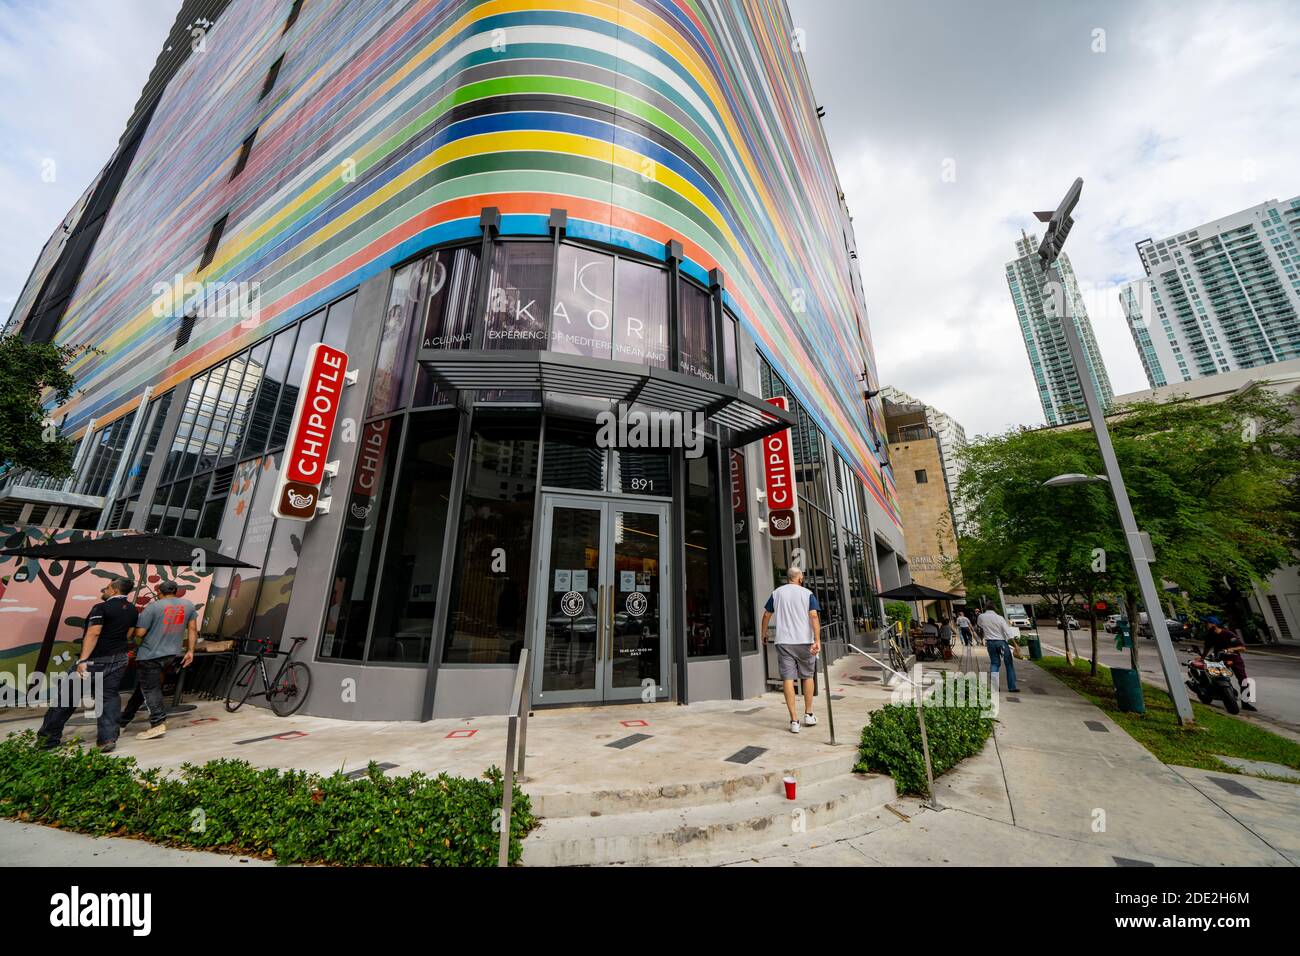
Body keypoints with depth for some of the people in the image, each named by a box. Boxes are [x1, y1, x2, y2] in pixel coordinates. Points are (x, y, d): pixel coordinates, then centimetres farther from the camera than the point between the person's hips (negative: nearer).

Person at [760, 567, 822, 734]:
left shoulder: (777, 593, 7)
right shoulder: (807, 594, 1)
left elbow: (766, 615, 10)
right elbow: (814, 616, -11)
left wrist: (763, 633, 23)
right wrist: (817, 640, -14)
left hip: (783, 642, 0)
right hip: (805, 641, 0)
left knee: (788, 678, 1)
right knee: (807, 676, 17)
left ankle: (794, 720, 1)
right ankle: (808, 715, 26)